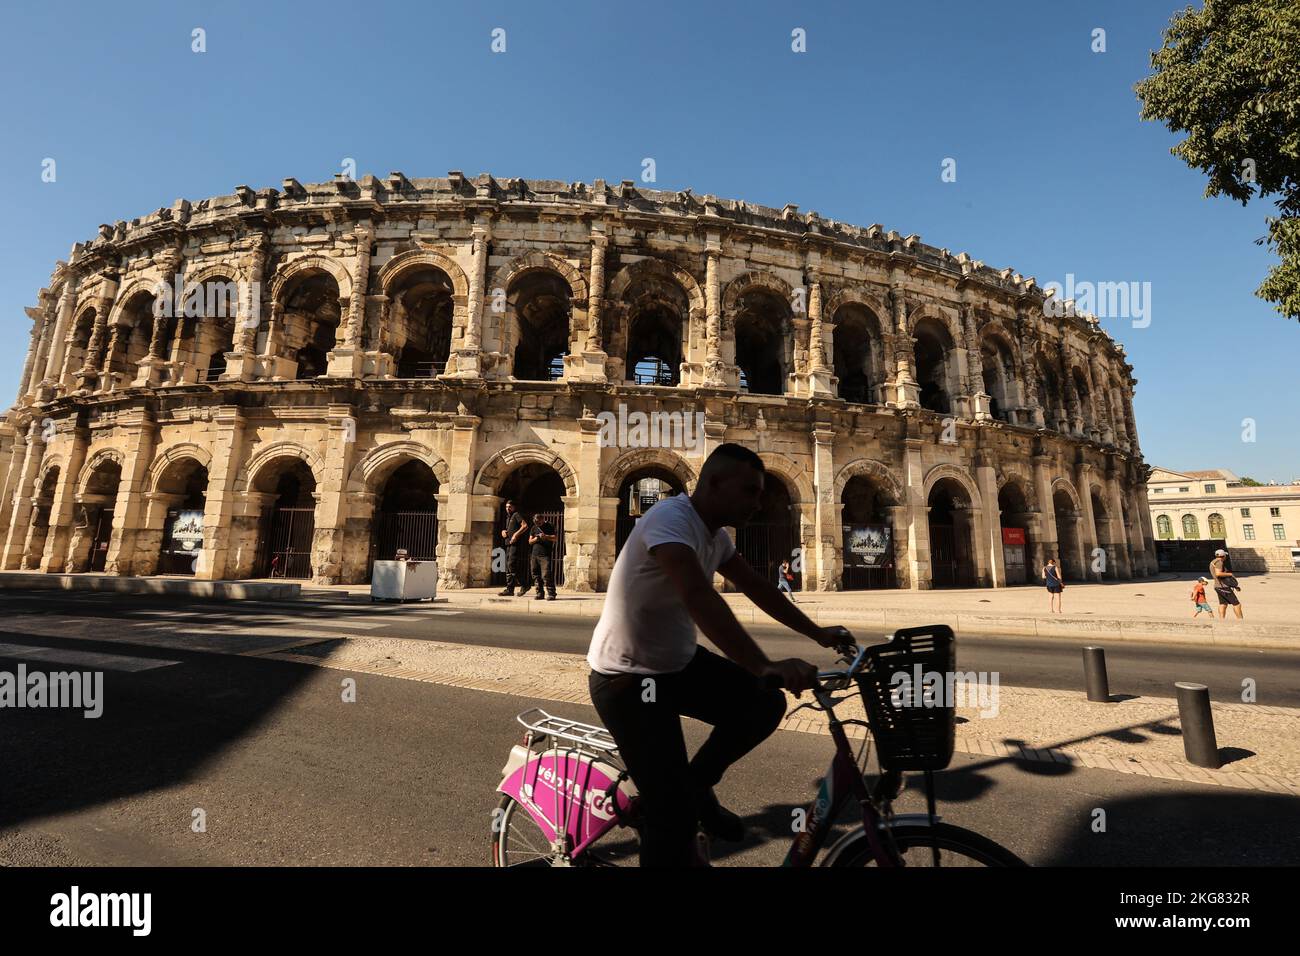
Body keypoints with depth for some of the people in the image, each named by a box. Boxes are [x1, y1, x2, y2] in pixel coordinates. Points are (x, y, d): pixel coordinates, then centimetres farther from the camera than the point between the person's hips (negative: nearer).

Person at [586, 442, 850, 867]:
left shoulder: (714, 533, 2)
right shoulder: (671, 519, -26)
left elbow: (757, 586, 10)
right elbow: (699, 597, -41)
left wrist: (817, 633, 10)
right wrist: (763, 666, -47)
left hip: (678, 661, 8)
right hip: (626, 677, -8)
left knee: (765, 705, -3)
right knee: (673, 812, -8)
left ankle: (697, 784, 19)